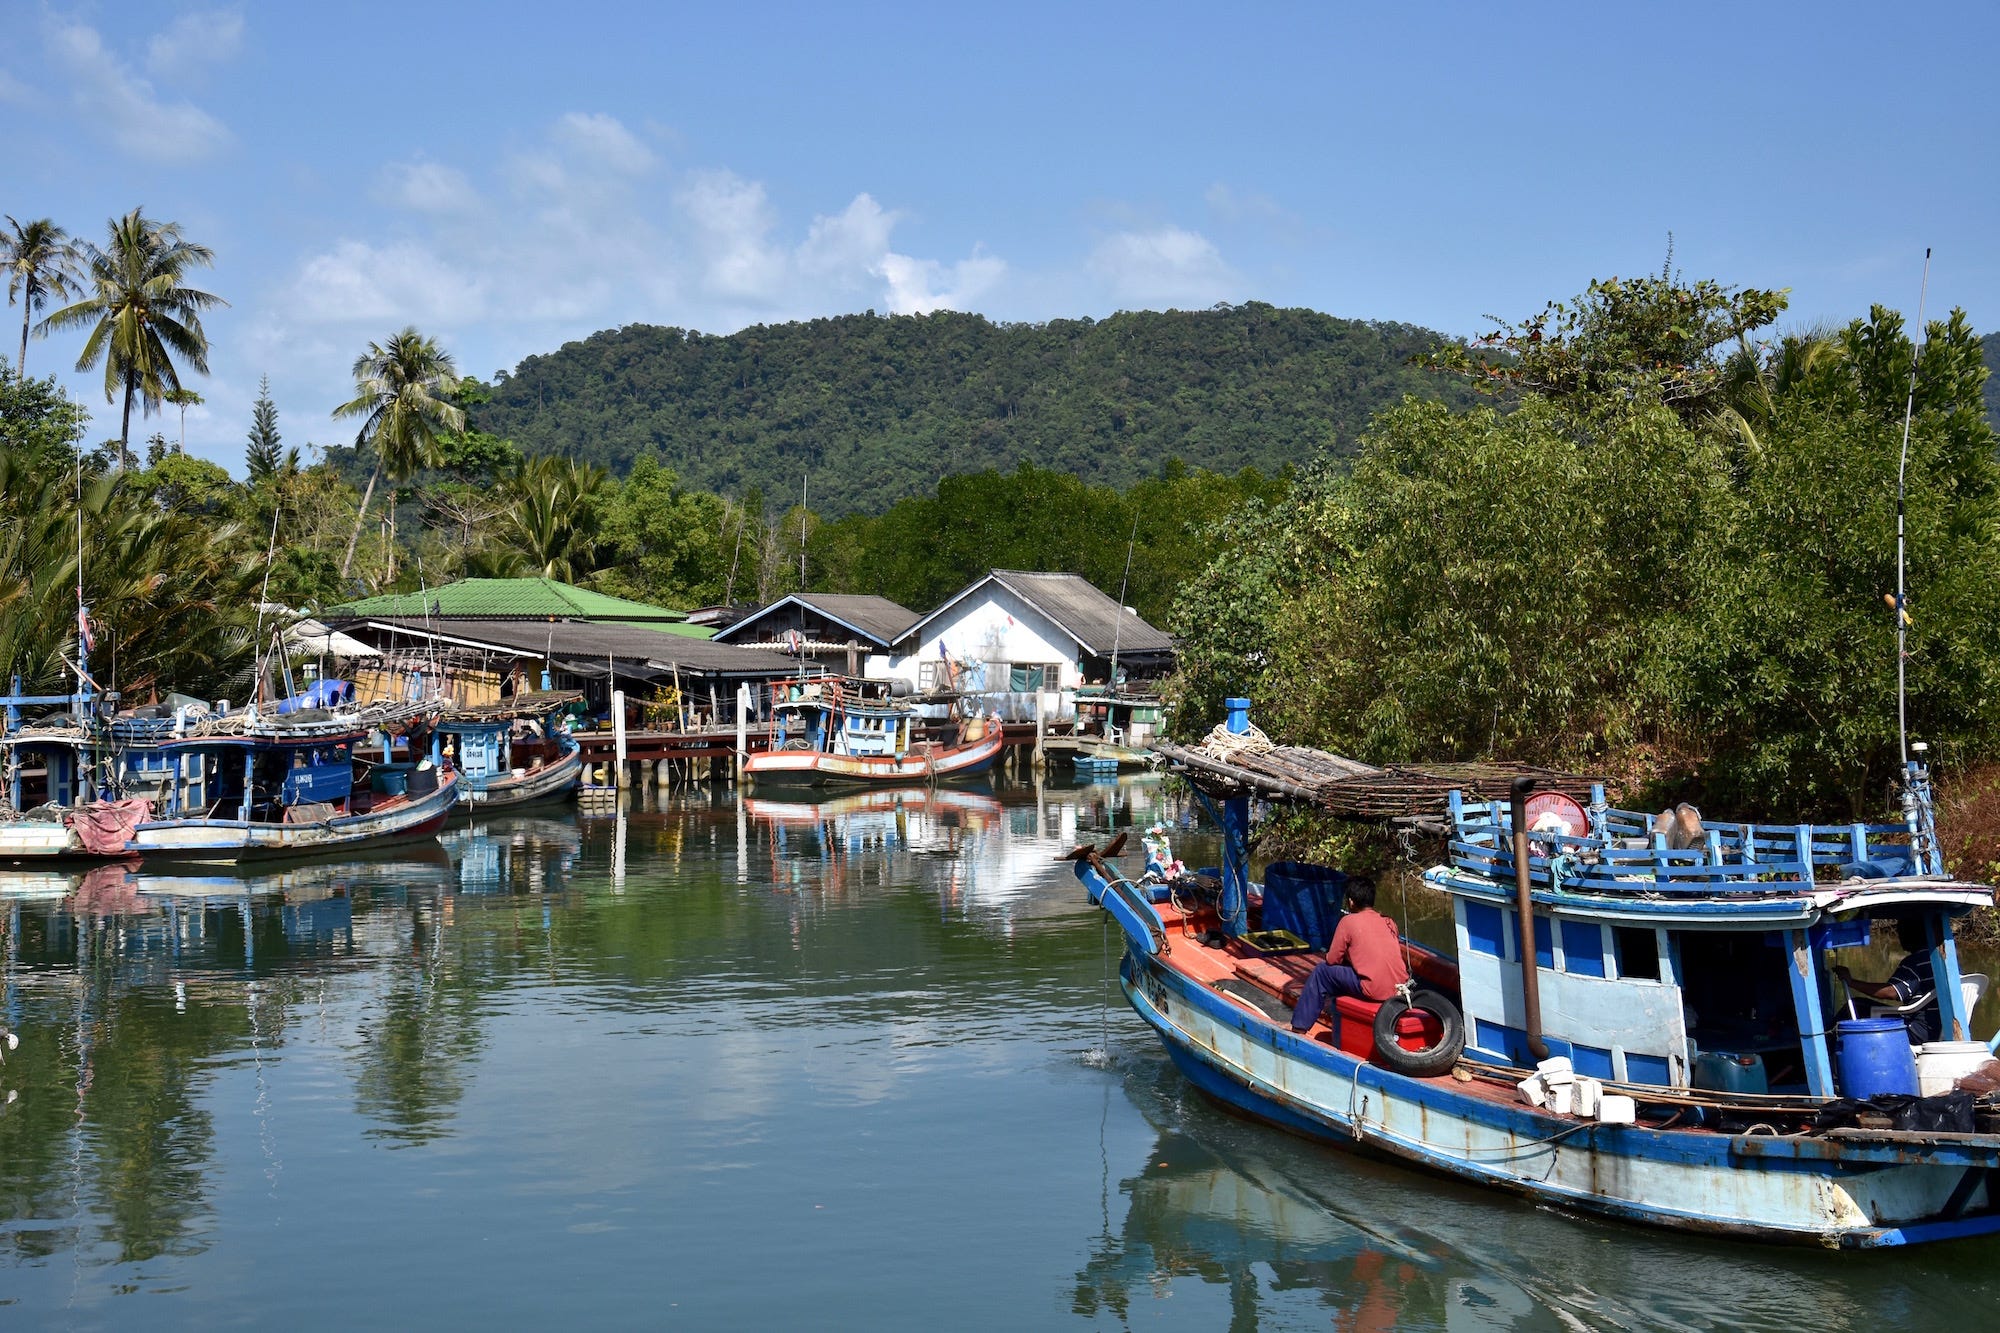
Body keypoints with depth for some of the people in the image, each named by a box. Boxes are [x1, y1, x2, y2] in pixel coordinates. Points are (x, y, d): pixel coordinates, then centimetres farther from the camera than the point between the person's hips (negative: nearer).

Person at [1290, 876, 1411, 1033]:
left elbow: (1332, 960, 2)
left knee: (1322, 972, 13)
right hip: (1400, 987, 6)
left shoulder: (1348, 921, -2)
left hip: (1374, 991, -6)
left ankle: (1299, 1026, 16)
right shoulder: (1389, 922, 13)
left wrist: (1345, 957, 25)